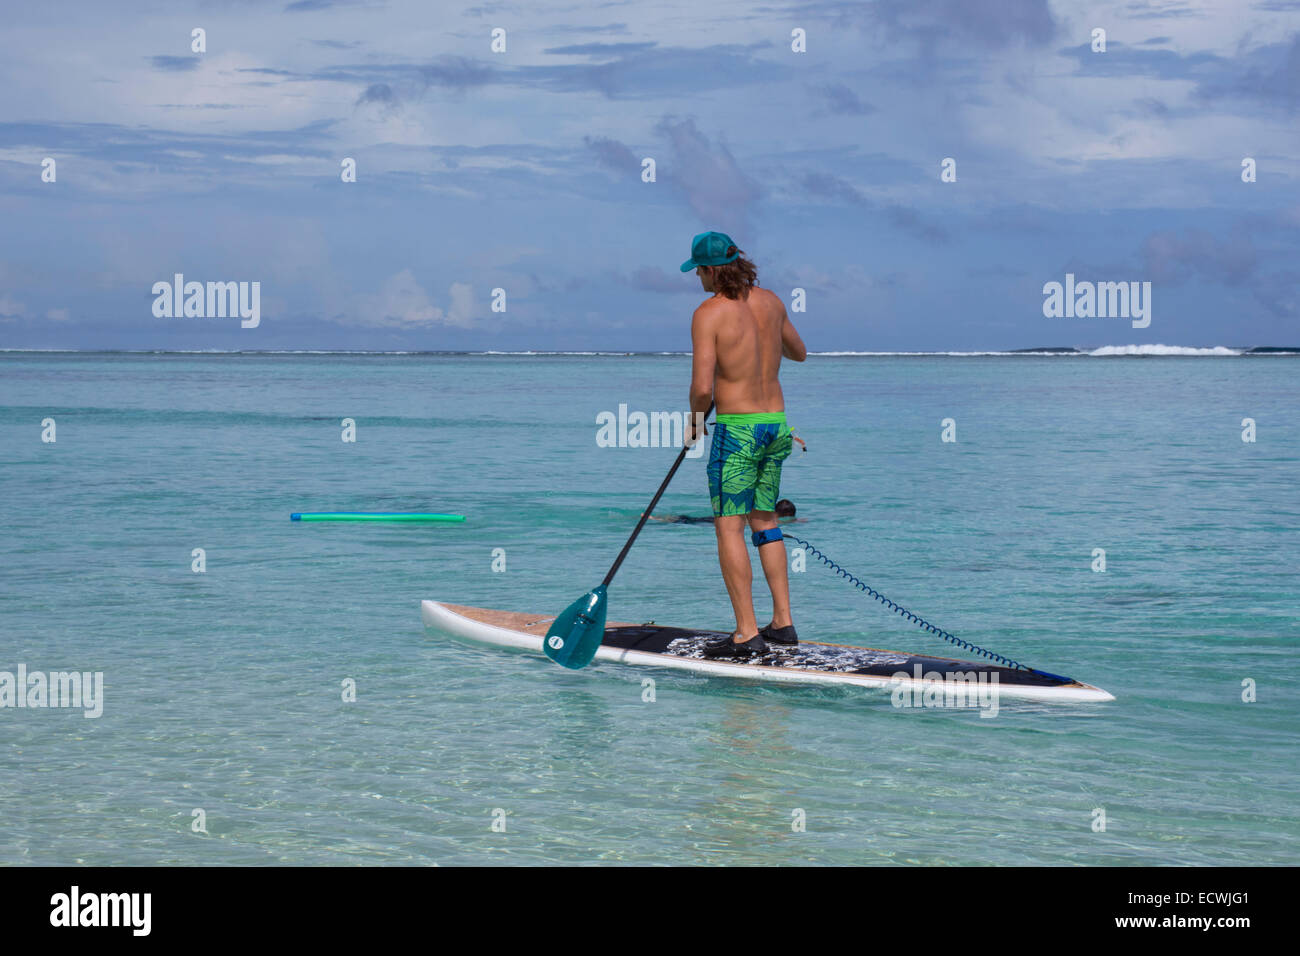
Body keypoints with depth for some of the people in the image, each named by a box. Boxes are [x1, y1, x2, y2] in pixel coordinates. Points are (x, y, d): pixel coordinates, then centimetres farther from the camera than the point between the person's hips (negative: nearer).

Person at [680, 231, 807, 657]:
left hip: (736, 429, -7)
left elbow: (703, 387, -19)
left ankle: (746, 633, -8)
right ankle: (783, 622, 17)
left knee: (729, 528, -3)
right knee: (765, 522, 17)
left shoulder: (709, 314, -13)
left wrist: (695, 419, 1)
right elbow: (799, 353, 23)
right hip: (777, 424, 7)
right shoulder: (770, 302, 6)